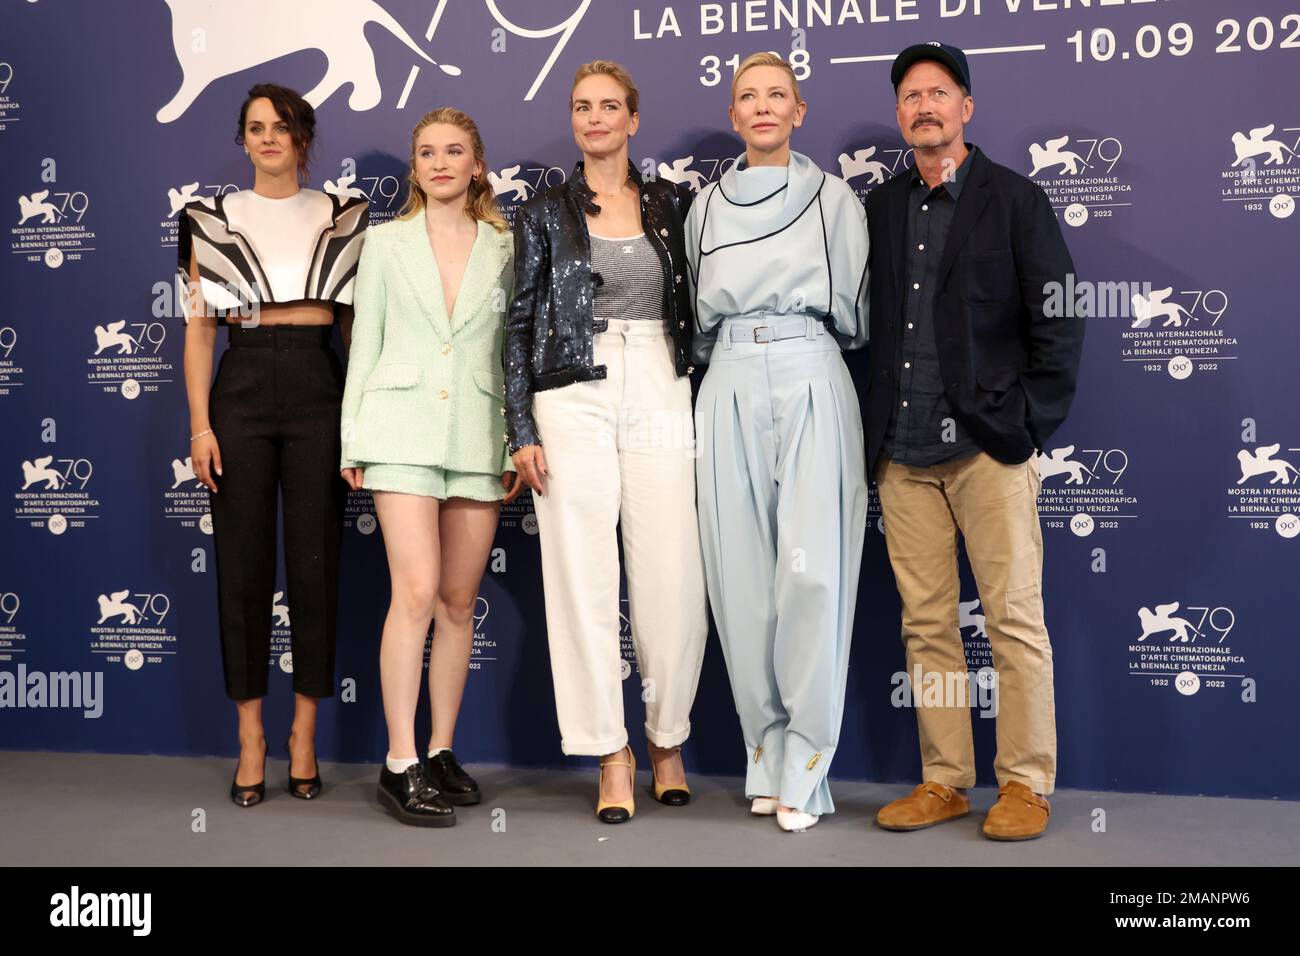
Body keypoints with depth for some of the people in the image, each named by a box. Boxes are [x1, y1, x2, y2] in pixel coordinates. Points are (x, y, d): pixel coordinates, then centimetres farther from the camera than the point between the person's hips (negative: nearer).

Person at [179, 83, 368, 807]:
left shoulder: (342, 218, 12)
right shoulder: (215, 218, 10)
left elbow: (357, 322, 11)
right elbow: (200, 327, 7)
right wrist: (200, 425, -3)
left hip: (320, 388, 0)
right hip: (243, 388, 0)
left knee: (316, 563, 1)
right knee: (244, 564, 1)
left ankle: (305, 738, 11)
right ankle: (251, 739, 11)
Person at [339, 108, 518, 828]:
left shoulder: (504, 247, 11)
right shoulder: (386, 242, 10)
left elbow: (515, 351, 10)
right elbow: (364, 343, 9)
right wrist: (352, 440, 3)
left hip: (478, 436, 2)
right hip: (403, 427, -2)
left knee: (459, 601, 5)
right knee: (417, 592, -13)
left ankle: (441, 752, 17)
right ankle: (400, 764, -6)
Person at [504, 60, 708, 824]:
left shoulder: (673, 204, 12)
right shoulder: (545, 214, 8)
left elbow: (697, 302, 14)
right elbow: (521, 325, 5)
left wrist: (703, 405, 4)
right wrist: (523, 431, -3)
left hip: (662, 399, 1)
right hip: (574, 402, -1)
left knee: (674, 579, -3)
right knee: (585, 579, -1)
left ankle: (668, 741, 16)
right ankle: (612, 756, 8)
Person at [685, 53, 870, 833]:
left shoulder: (833, 198, 8)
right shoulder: (707, 206, 15)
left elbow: (856, 310, 8)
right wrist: (728, 348, 8)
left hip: (811, 385, -2)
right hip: (730, 390, 3)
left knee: (812, 571, -11)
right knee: (743, 576, 1)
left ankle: (804, 770, -2)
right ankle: (767, 757, 12)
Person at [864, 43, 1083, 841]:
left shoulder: (1015, 200, 4)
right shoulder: (880, 208, 14)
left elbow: (1059, 317, 0)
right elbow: (866, 324, 14)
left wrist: (1034, 422, -7)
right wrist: (877, 435, 6)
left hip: (990, 446, -3)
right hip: (903, 453, 4)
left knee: (1015, 619, -1)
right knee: (927, 625, 6)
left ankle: (1026, 784, 10)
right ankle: (945, 781, 16)